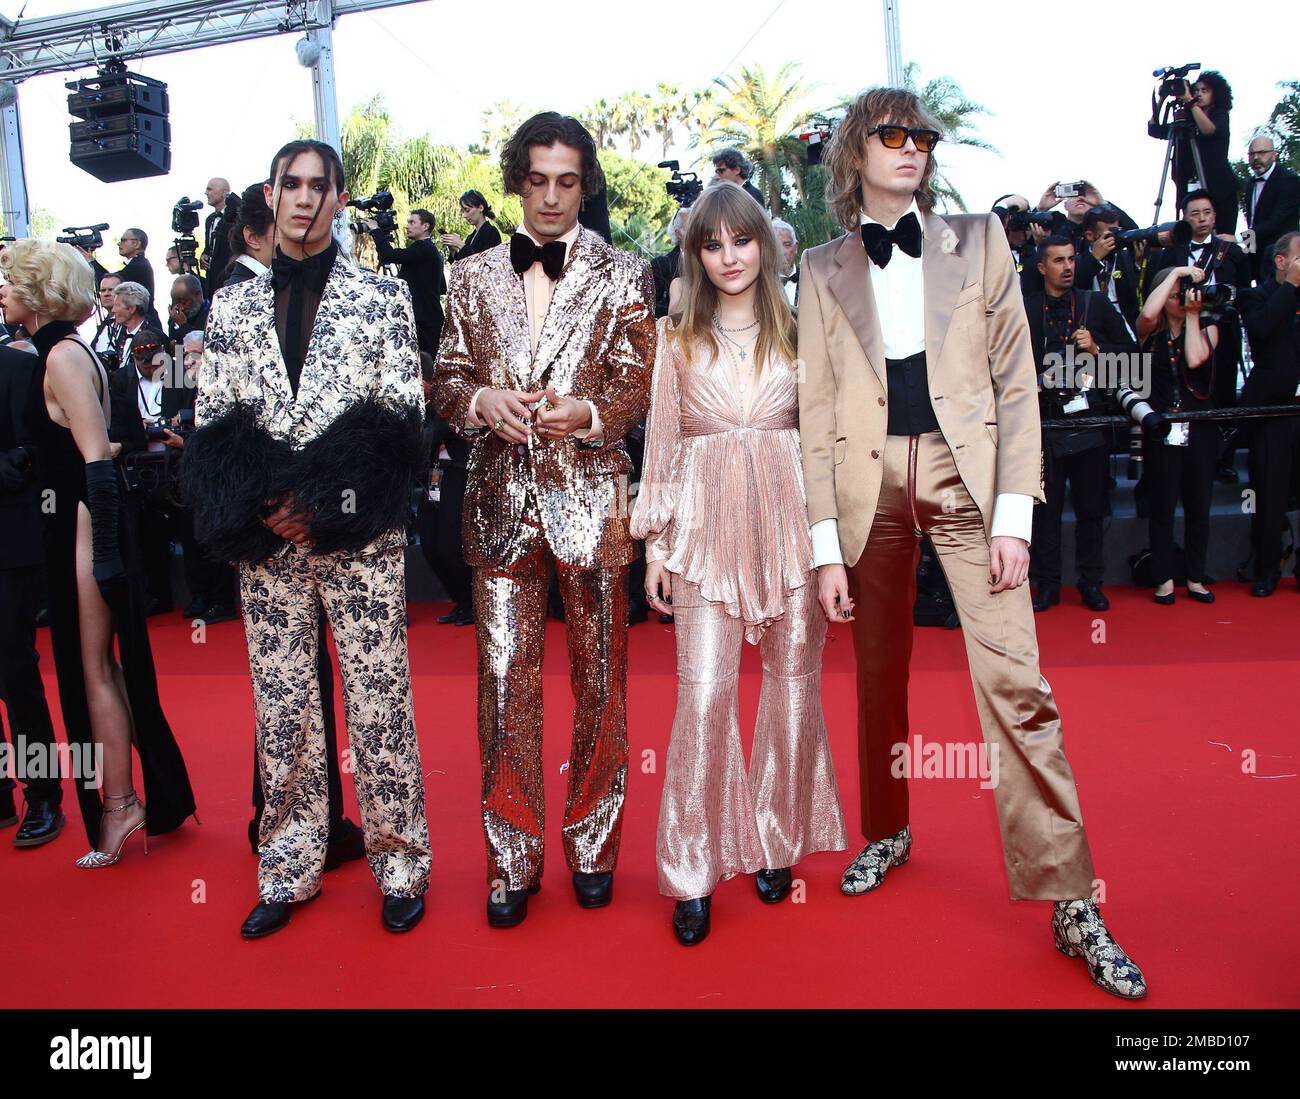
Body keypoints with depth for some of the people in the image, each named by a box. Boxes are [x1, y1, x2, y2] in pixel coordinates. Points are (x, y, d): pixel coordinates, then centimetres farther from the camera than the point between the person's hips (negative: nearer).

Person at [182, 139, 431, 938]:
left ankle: (401, 864, 18)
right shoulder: (233, 303, 13)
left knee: (379, 702, 2)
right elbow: (211, 422, 9)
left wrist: (325, 502, -12)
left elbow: (402, 418, -3)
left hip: (360, 536, -3)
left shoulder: (383, 295, 4)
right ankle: (290, 870, 25)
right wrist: (256, 504, -8)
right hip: (266, 537, 3)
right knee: (281, 706, 10)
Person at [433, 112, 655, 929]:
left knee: (599, 678, 6)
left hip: (590, 497, -1)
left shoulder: (623, 276, 7)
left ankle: (593, 846, 23)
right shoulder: (473, 277, 13)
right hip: (502, 500, 1)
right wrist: (481, 400, -11)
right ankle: (513, 858, 16)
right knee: (505, 682, 1)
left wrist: (587, 414, -19)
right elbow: (448, 377, 11)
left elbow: (637, 383, 1)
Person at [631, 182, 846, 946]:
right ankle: (695, 872, 8)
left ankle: (776, 841, 28)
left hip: (790, 520, 1)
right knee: (704, 697, -6)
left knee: (794, 689, 7)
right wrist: (656, 544, 4)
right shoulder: (677, 338, 8)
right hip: (707, 525, -1)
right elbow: (661, 443, 7)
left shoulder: (797, 330, 9)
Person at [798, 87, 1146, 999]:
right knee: (880, 677, 10)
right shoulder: (824, 271, 10)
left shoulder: (978, 241, 9)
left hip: (966, 473, -1)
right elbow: (816, 409, 5)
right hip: (869, 483, 1)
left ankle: (1069, 900, 3)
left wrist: (1013, 513, -7)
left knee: (1014, 683, -8)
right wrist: (826, 541, -1)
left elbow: (1016, 382, 3)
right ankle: (888, 833, 33)